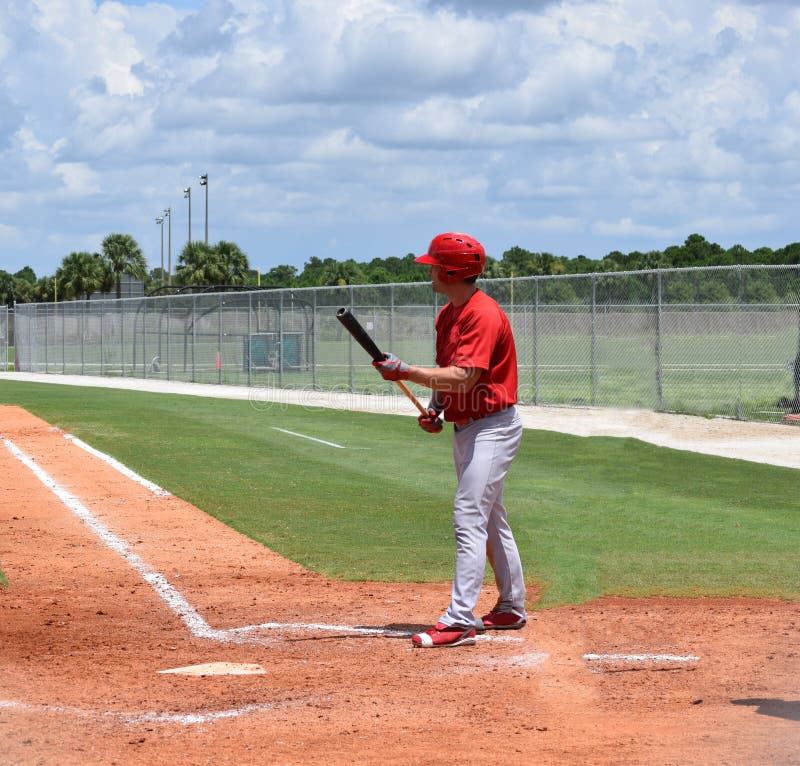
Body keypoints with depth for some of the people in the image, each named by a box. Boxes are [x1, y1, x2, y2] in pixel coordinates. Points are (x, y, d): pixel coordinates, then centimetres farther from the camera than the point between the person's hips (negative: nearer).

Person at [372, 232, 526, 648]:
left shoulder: (484, 315, -21)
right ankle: (511, 609, 29)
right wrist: (435, 408, 4)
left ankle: (460, 620, -22)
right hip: (466, 428, 10)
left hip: (492, 426, -10)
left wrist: (405, 371, -27)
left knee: (469, 519, -17)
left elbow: (464, 377, -29)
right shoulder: (447, 315, 11)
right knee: (490, 520, 18)